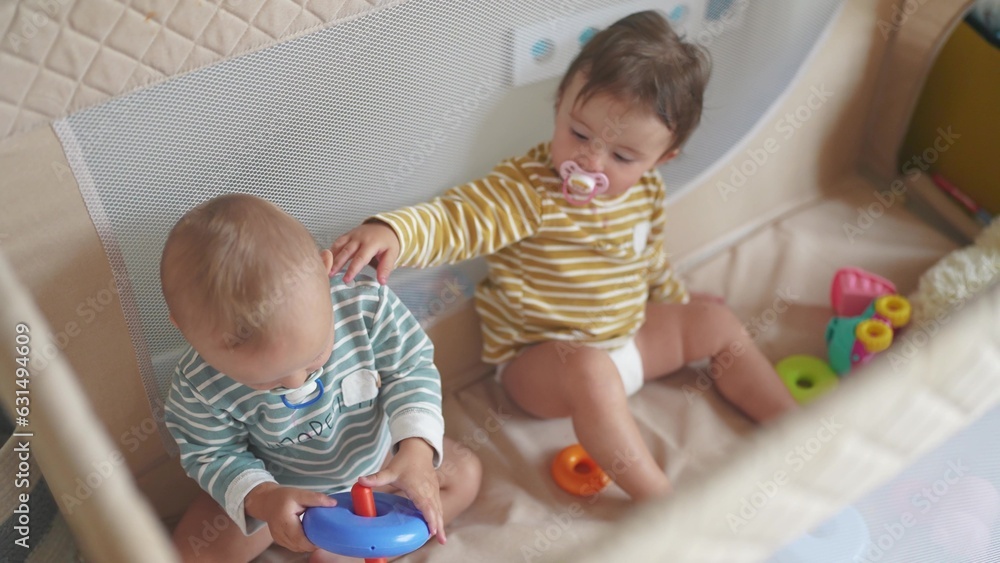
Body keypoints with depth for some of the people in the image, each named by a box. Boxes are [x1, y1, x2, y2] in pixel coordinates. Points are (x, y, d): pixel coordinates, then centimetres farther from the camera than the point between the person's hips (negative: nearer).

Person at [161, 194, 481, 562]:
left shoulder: (367, 308, -32)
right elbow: (212, 455, -16)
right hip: (278, 487, -1)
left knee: (464, 474, -1)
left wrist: (417, 448, -34)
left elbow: (410, 370, -19)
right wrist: (262, 499, -35)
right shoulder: (199, 386, -32)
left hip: (375, 452, 2)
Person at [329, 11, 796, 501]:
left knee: (715, 321, 9)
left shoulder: (646, 190, -1)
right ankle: (661, 499, -32)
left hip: (630, 338, 8)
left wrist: (677, 307, 27)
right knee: (590, 370, -37)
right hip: (539, 359, -7)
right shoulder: (528, 190, -24)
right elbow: (455, 220, -36)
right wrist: (392, 231, -54)